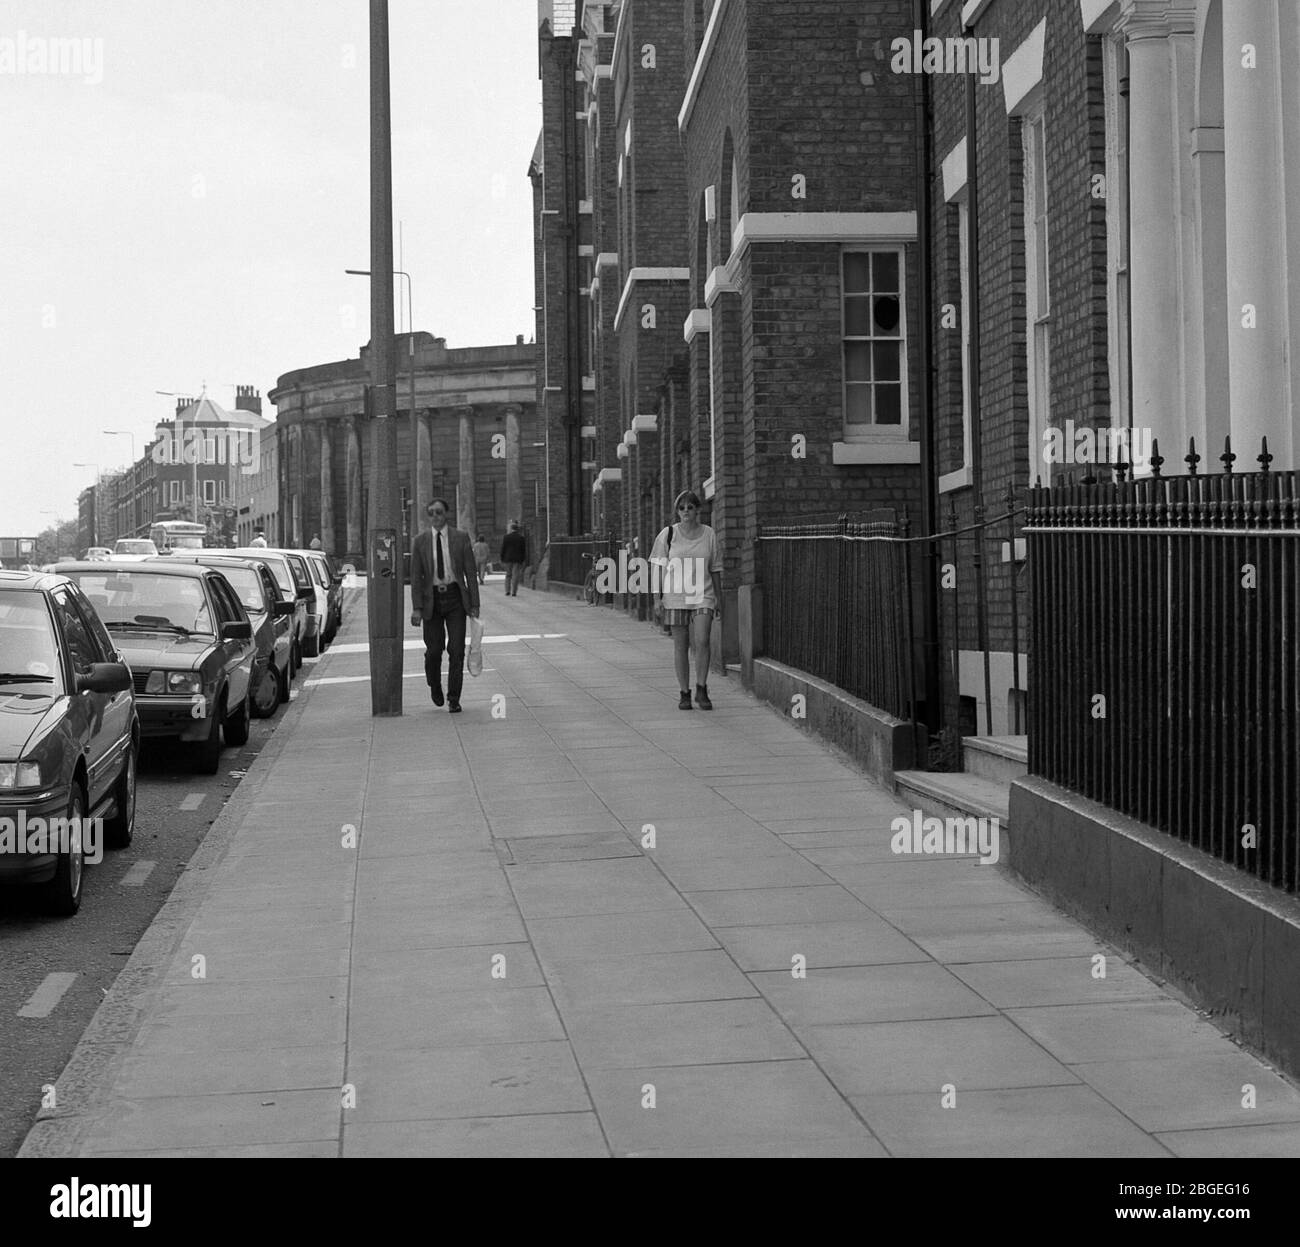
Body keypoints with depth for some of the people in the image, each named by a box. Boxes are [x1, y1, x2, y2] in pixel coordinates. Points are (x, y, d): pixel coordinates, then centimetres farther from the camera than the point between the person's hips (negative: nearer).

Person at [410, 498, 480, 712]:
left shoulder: (461, 538, 0)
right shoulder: (421, 541, 2)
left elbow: (470, 573, 1)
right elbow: (416, 577, 1)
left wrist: (474, 605, -3)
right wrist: (416, 608, -7)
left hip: (455, 597, -1)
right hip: (432, 599, 1)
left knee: (456, 650, -6)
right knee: (433, 650, 1)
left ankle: (454, 700, 0)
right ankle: (435, 685, 31)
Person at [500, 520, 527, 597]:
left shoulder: (506, 537, -3)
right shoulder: (522, 537, -2)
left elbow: (503, 549, -1)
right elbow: (524, 550, 0)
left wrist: (502, 559, 6)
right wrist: (523, 560, 6)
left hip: (508, 559, 1)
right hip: (518, 559, -1)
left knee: (508, 575, 13)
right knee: (515, 575, 0)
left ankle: (507, 591, 7)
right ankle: (514, 592, -5)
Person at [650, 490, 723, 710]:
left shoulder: (709, 534, 5)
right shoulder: (668, 534, 1)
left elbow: (715, 569, 11)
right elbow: (658, 566, 4)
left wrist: (719, 599, 10)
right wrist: (657, 596, -3)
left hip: (702, 596, 0)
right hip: (675, 596, 0)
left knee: (702, 641, -13)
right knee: (680, 645, 2)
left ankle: (701, 690, 1)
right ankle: (684, 693, 10)